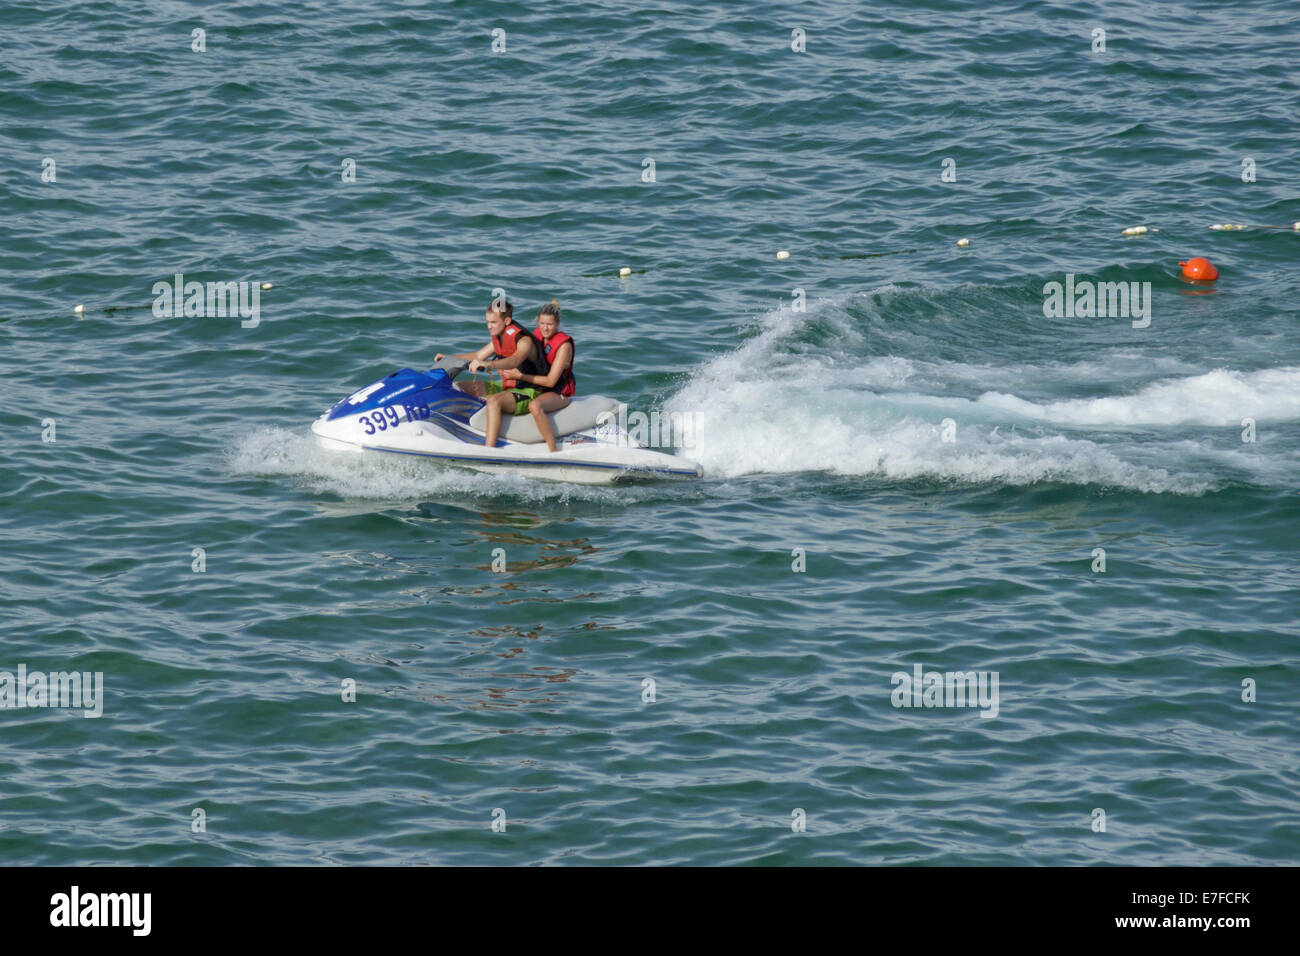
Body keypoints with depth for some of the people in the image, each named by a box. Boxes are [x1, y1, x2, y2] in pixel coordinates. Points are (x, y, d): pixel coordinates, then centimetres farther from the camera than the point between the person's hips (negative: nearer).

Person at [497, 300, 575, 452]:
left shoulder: (564, 345, -18)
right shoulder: (537, 334, 2)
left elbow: (550, 381, -22)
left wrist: (520, 376, -26)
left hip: (559, 393, -8)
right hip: (536, 388, 8)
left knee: (535, 406, -40)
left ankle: (554, 451, -37)